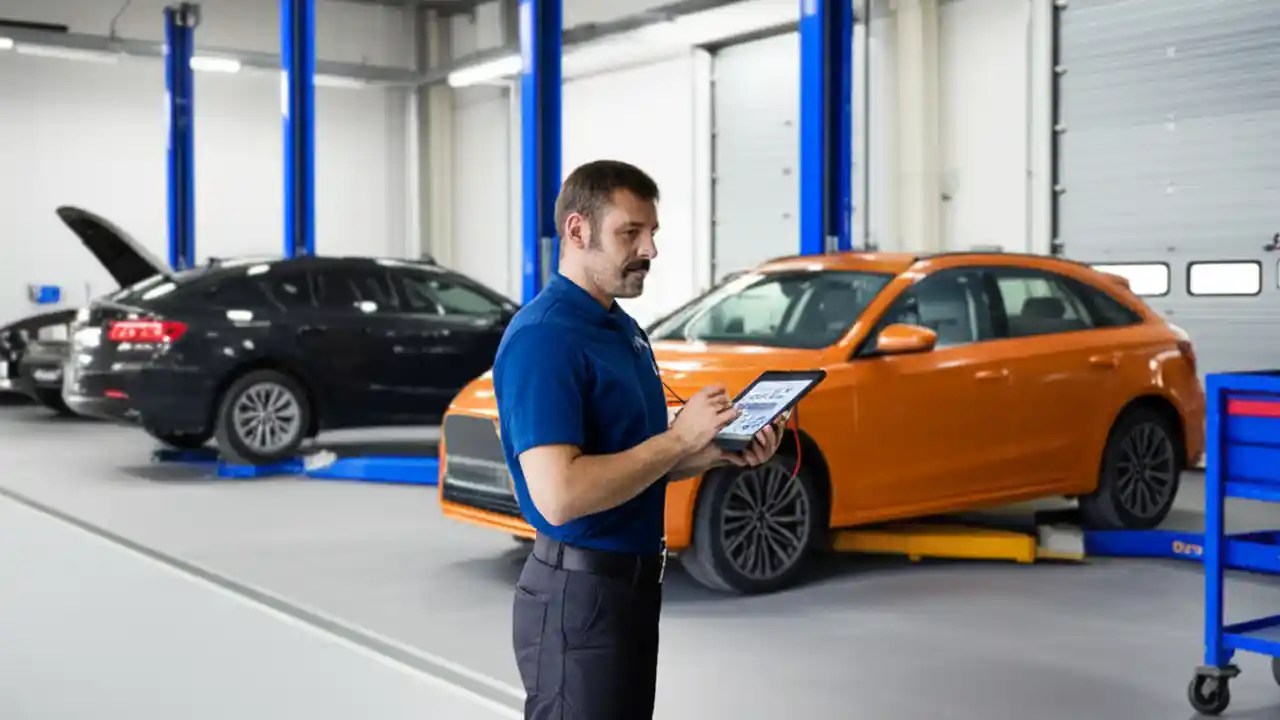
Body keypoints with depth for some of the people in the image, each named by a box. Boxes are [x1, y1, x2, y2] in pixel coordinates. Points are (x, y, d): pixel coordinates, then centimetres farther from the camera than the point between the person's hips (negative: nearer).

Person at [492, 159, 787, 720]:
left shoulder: (623, 328, 11)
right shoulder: (542, 338, -20)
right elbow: (558, 495, -28)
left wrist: (720, 452, 2)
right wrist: (679, 438, -22)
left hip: (632, 581, 9)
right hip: (577, 593, -9)